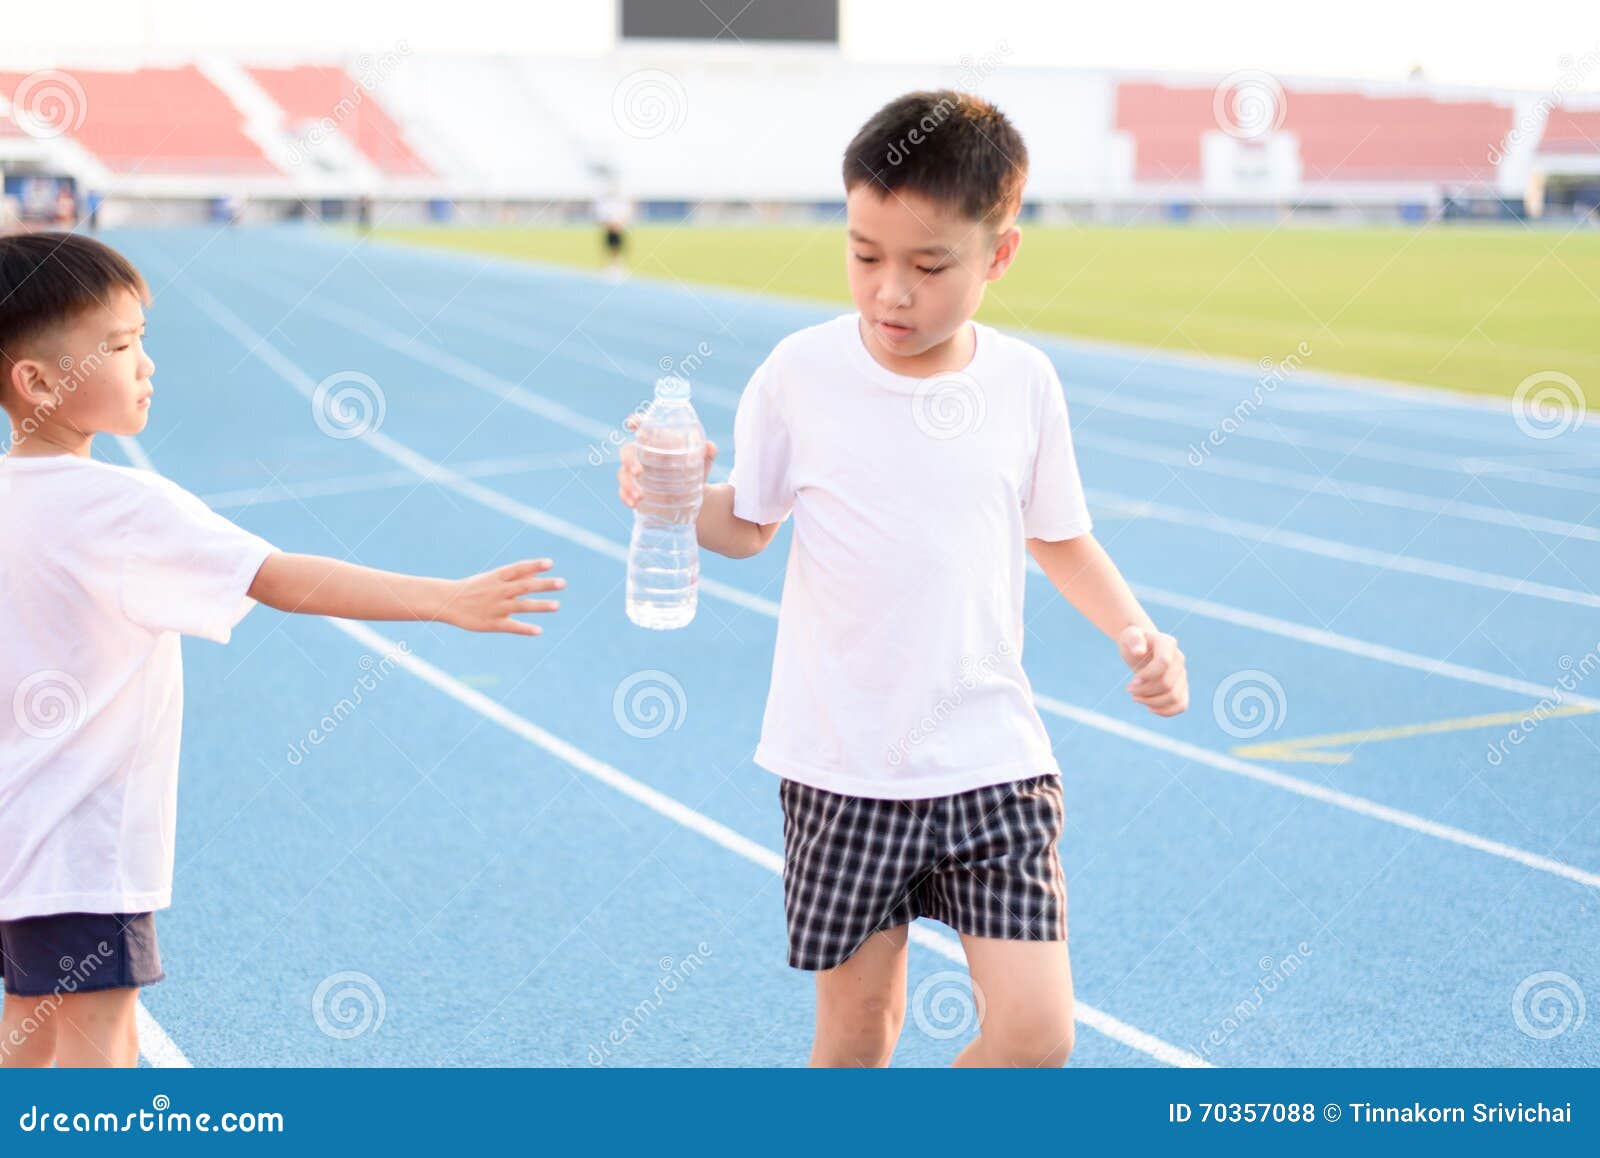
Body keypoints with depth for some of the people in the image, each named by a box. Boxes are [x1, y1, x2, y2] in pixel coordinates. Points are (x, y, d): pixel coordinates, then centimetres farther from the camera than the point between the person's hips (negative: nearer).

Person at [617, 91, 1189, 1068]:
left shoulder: (1025, 382, -1)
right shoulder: (802, 373, -6)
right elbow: (747, 524, 5)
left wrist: (1136, 630, 0)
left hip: (994, 760, 1)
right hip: (842, 765, -1)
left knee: (1036, 1031, -4)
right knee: (858, 1022, 7)